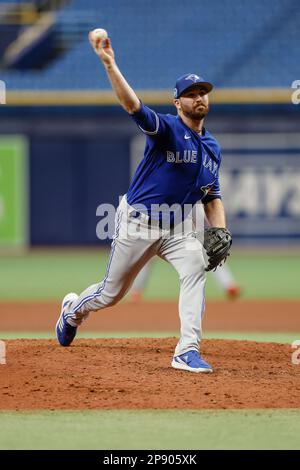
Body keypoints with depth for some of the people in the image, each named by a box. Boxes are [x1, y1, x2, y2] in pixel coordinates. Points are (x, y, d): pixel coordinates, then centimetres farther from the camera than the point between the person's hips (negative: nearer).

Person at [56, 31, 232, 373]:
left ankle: (188, 352, -26)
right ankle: (73, 309, 45)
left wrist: (220, 234, -1)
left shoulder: (212, 147, 7)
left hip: (176, 229, 4)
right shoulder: (167, 129, -14)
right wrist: (110, 64, -45)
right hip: (137, 224, -4)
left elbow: (212, 197, 15)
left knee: (196, 267, -26)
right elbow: (132, 105, -32)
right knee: (111, 293, 8)